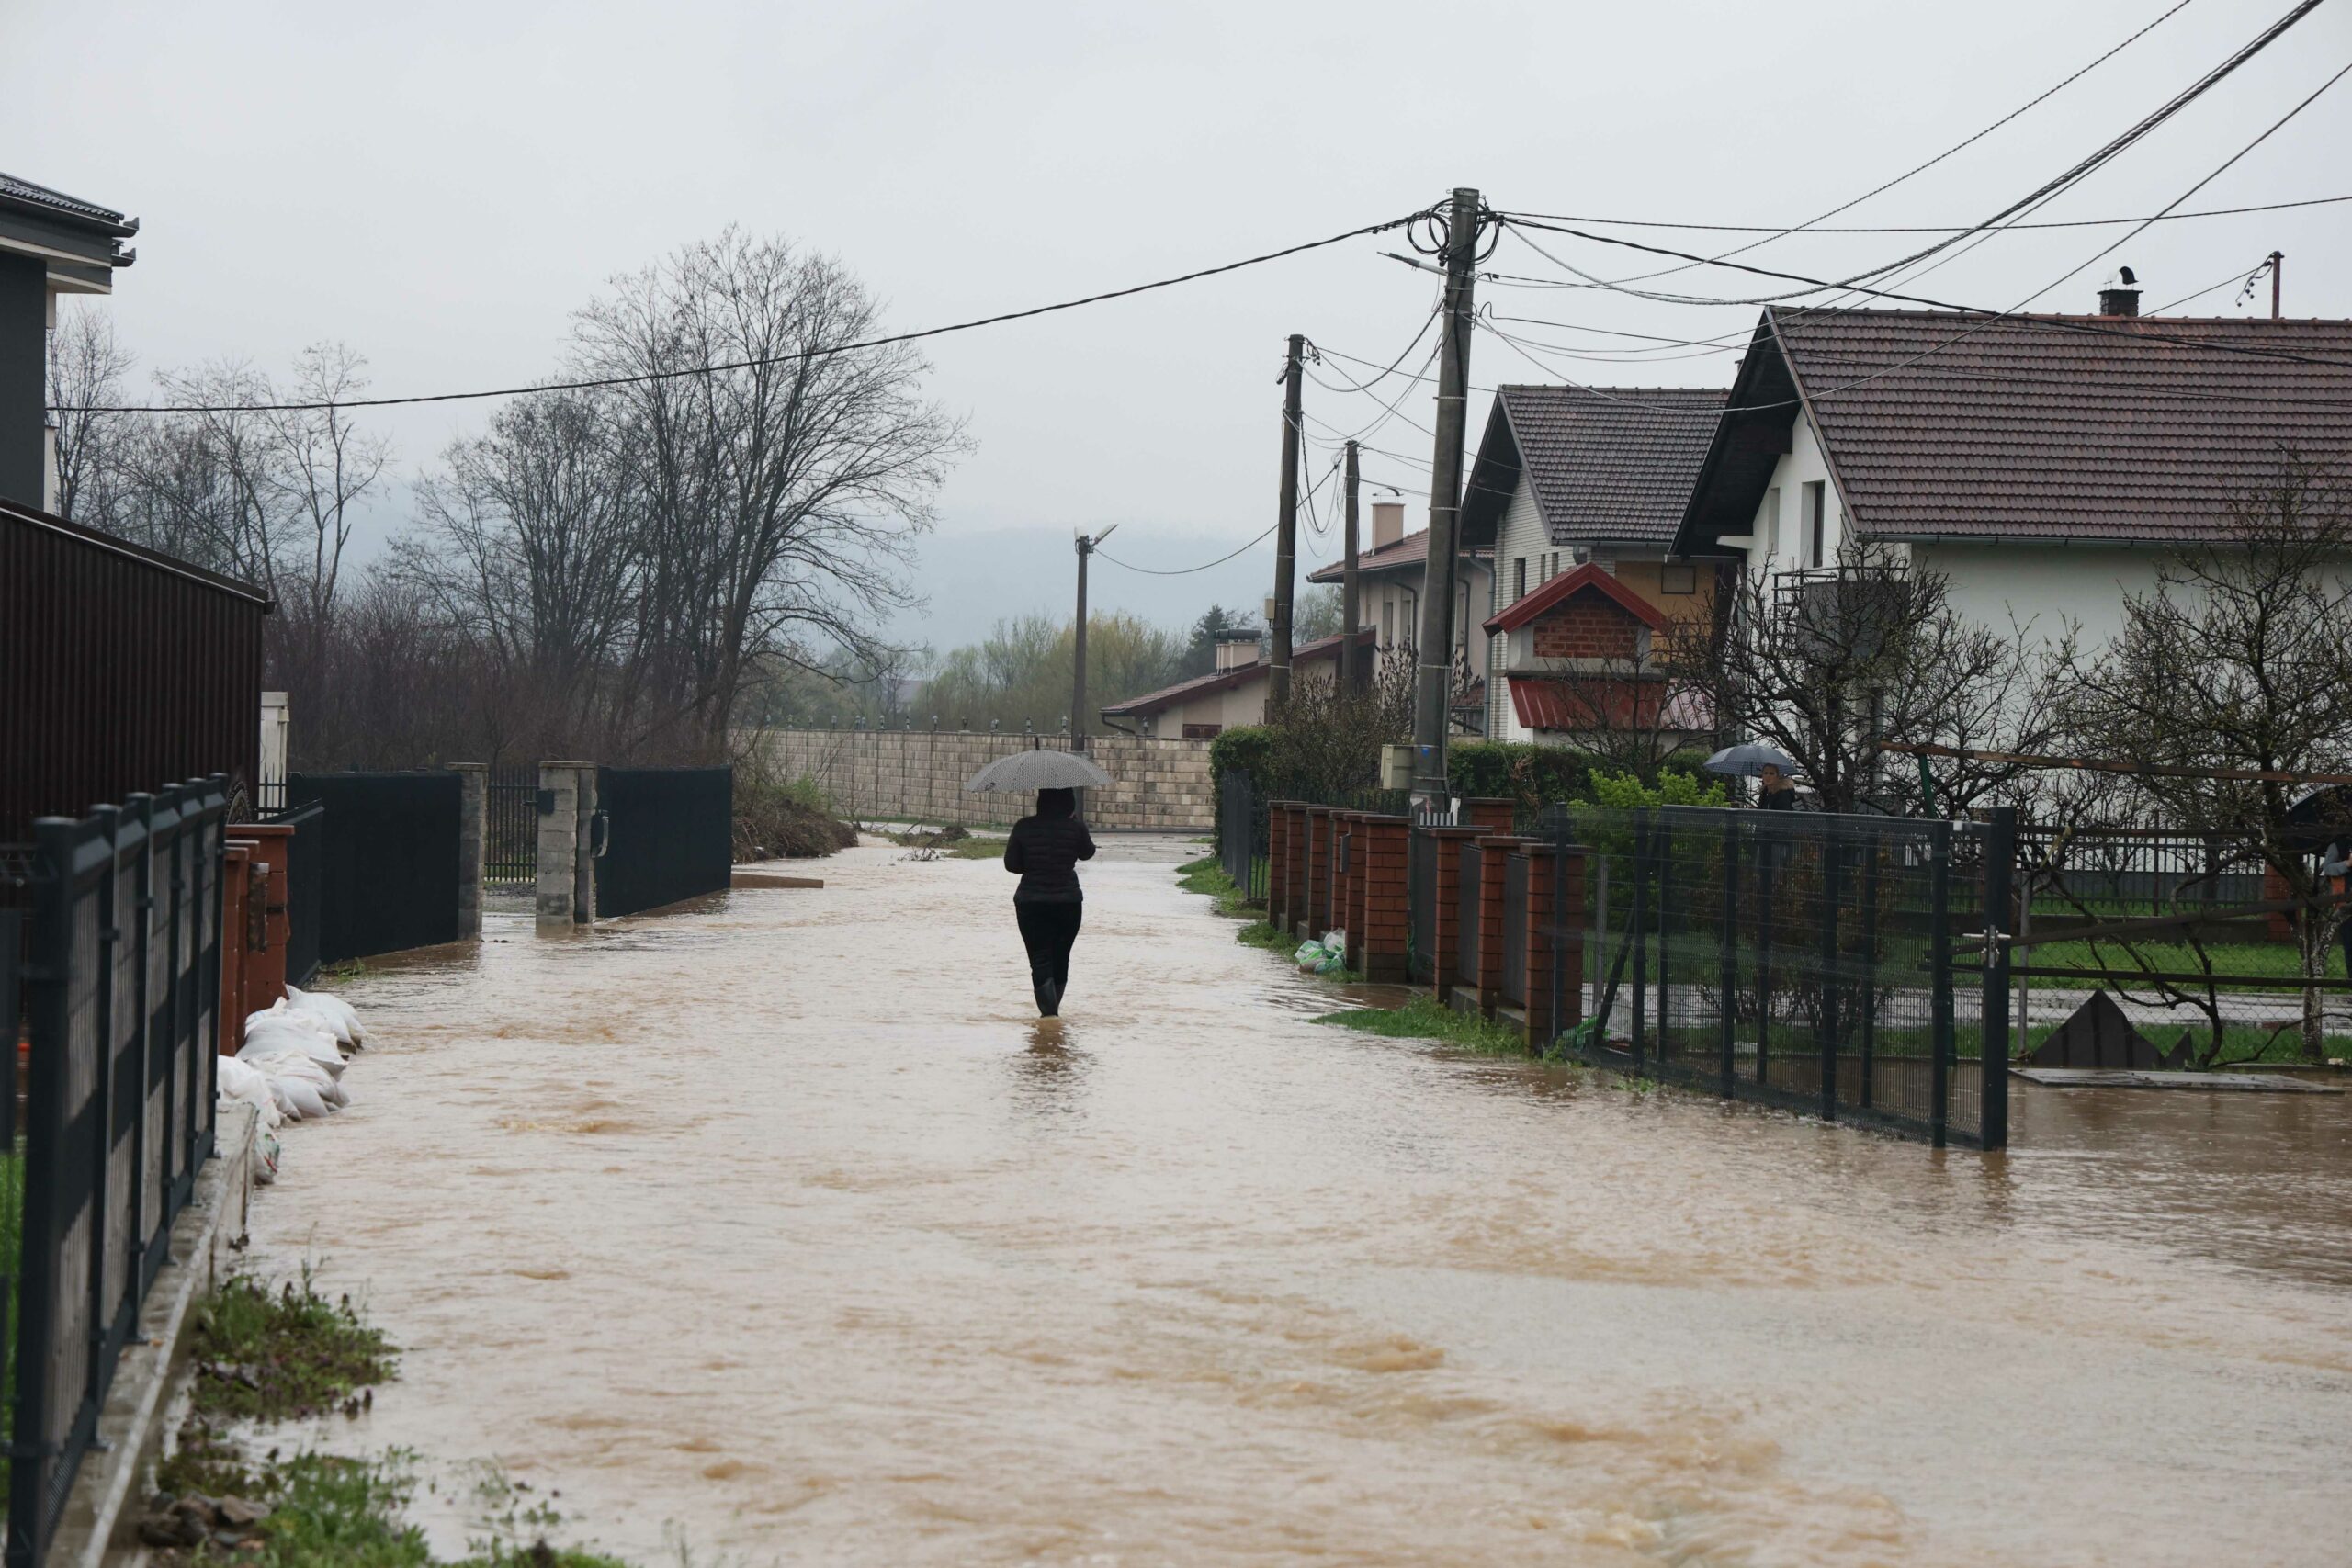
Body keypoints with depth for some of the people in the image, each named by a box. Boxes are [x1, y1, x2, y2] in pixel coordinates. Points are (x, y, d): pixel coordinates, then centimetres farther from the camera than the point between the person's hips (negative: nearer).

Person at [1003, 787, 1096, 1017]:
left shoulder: (1024, 828, -7)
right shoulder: (1075, 828, -8)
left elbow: (1011, 864, -1)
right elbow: (1087, 853, 12)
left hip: (1031, 903, -1)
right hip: (1068, 901, 1)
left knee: (1040, 960, -1)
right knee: (1060, 959, 16)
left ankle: (1049, 1012, -15)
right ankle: (1053, 1010, 27)